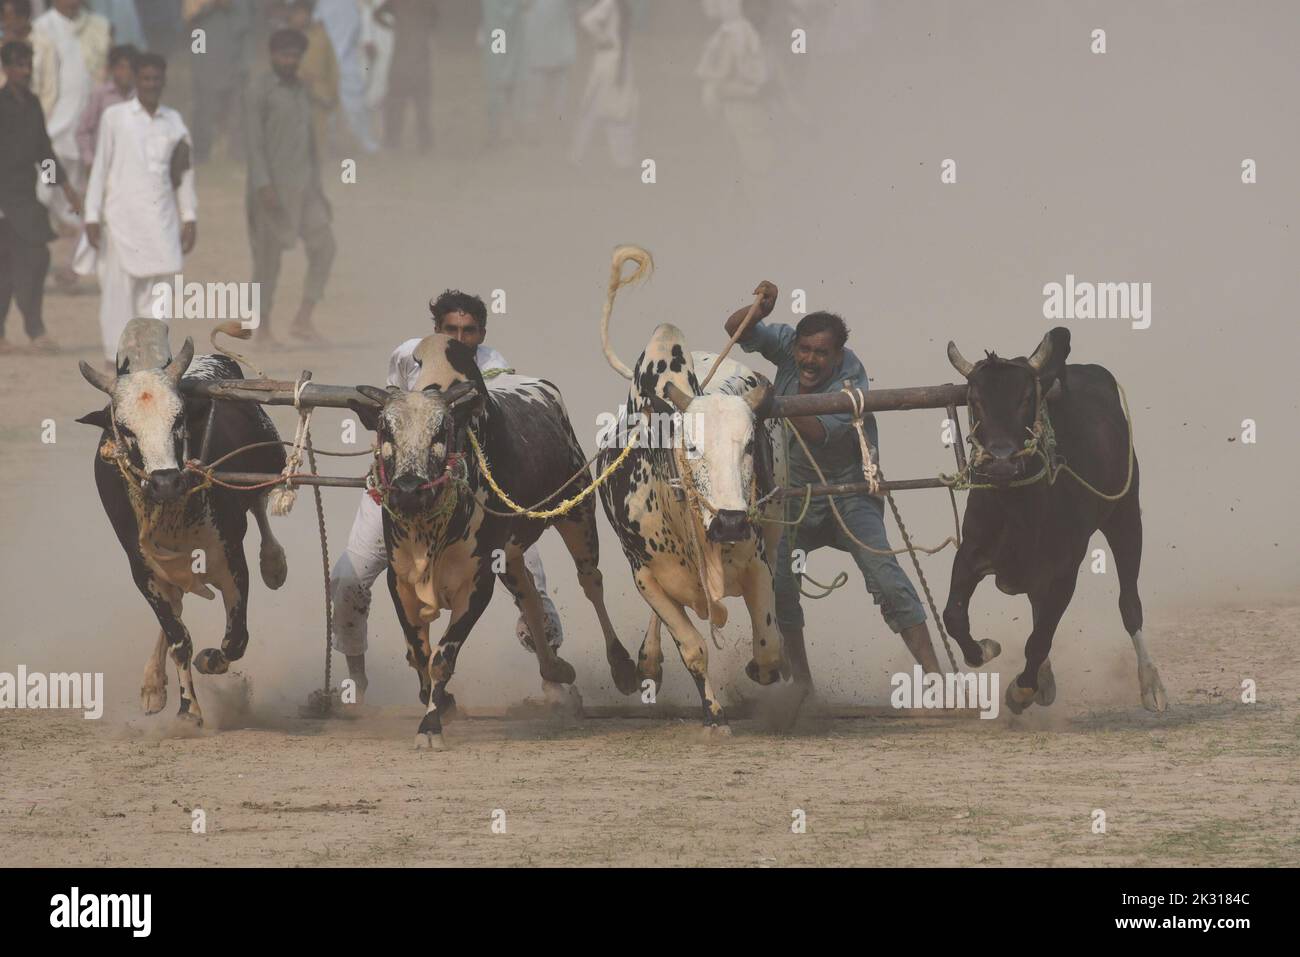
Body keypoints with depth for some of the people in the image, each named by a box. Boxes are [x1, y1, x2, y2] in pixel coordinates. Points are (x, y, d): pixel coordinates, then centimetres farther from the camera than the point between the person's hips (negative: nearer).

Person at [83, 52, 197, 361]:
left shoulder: (174, 121, 12)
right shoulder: (115, 117, 2)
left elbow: (184, 172, 16)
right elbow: (100, 167, 2)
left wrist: (190, 217, 12)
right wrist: (92, 216, -3)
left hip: (162, 218, 3)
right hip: (122, 217, -3)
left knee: (159, 287, -3)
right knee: (120, 289, -5)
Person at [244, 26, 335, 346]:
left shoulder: (301, 92, 17)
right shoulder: (261, 91, -5)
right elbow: (254, 140, -11)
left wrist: (317, 186, 19)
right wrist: (263, 185, -20)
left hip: (303, 186, 7)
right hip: (273, 185, -7)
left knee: (323, 246, -5)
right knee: (269, 256, -2)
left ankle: (303, 320, -2)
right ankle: (263, 328, 6)